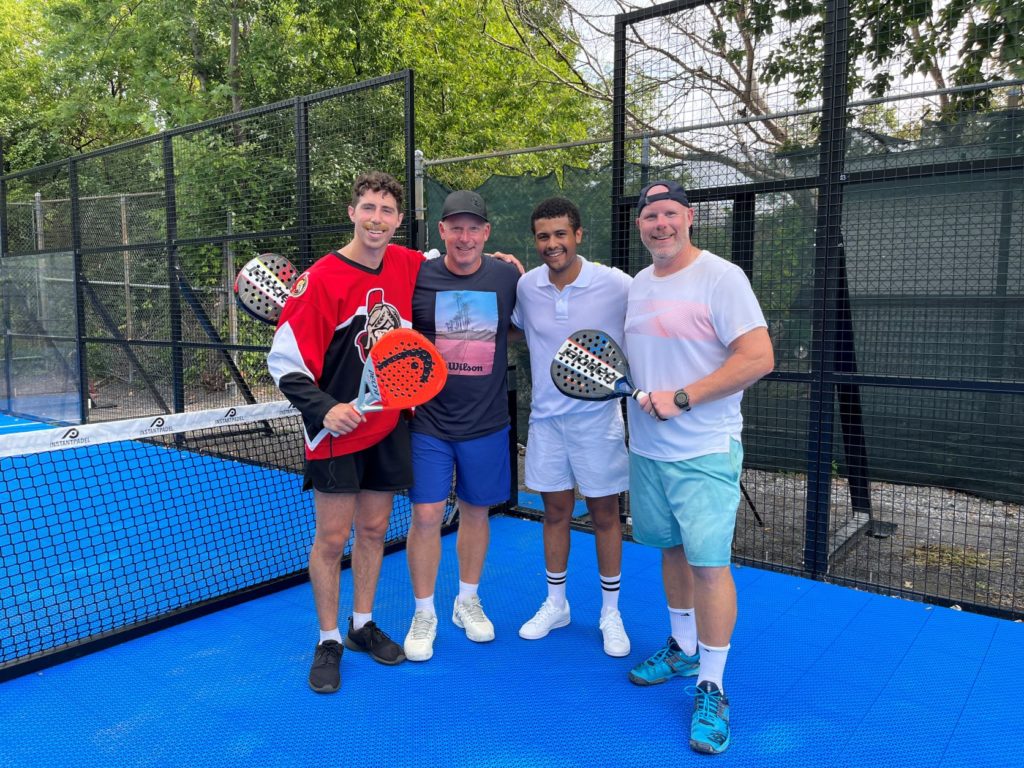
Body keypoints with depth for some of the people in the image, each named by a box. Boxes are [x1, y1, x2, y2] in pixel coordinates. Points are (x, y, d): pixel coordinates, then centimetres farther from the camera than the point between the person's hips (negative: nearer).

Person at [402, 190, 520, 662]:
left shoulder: (508, 277, -1)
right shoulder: (418, 278, -5)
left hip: (486, 423, 2)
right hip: (428, 421, -1)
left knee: (476, 511, 13)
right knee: (426, 516, -1)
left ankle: (467, 601, 34)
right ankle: (424, 613, 20)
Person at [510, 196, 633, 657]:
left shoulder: (617, 285, -12)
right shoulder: (525, 286, -1)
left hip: (598, 417, -3)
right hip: (545, 417, 3)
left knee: (604, 515, 7)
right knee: (555, 511, 13)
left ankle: (611, 614, 24)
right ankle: (555, 604, 31)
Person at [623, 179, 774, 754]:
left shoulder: (721, 277, -11)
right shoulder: (638, 284, 11)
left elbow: (759, 358, -18)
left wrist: (681, 398, -21)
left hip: (704, 453, -6)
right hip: (648, 449, 7)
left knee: (709, 564, -5)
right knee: (672, 549, 16)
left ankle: (712, 689, 10)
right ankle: (682, 650, 35)